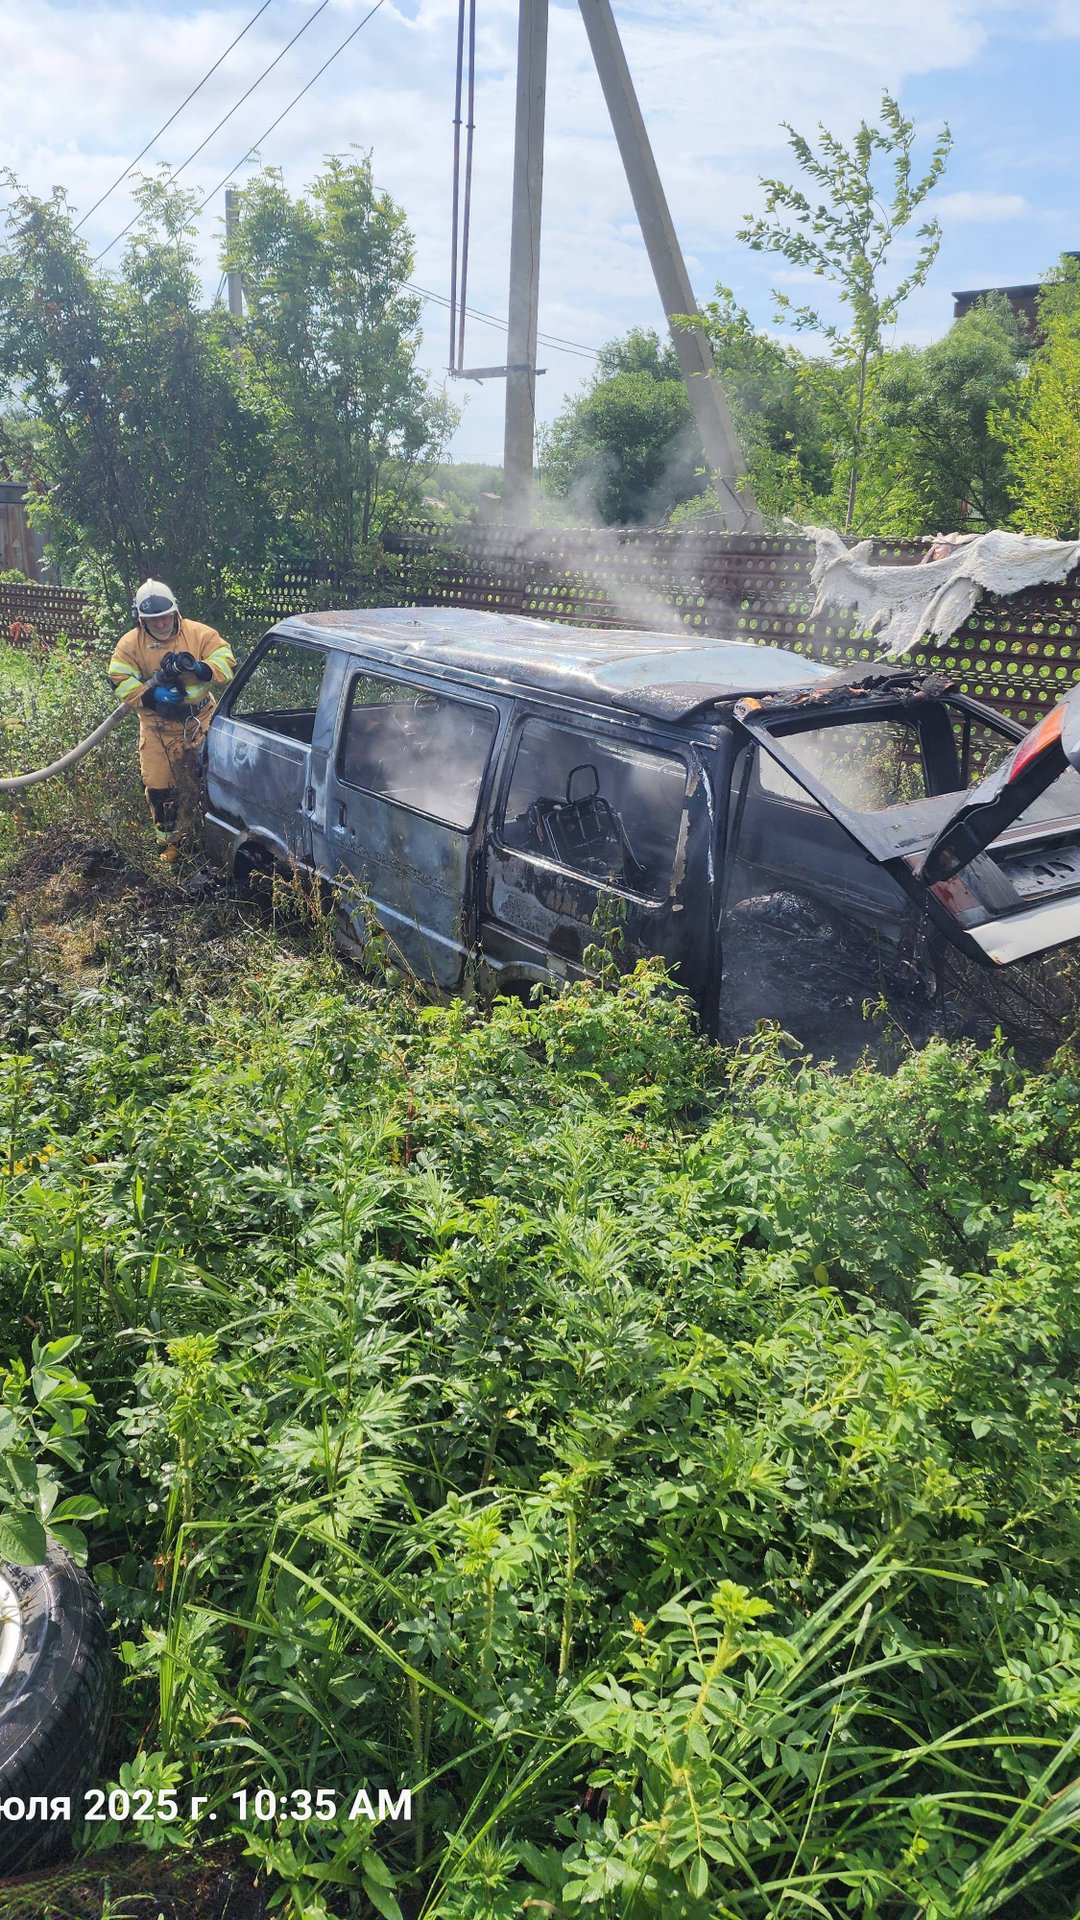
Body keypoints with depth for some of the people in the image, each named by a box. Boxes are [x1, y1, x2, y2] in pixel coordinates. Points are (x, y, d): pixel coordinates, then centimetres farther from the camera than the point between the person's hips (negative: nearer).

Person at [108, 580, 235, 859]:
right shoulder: (130, 644, -4)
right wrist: (152, 696, -25)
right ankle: (168, 842, 22)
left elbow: (226, 664, -10)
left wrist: (197, 667, -29)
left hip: (200, 720, -1)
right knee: (159, 786, 5)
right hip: (158, 727, 1)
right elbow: (121, 683, -8)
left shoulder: (199, 634, -6)